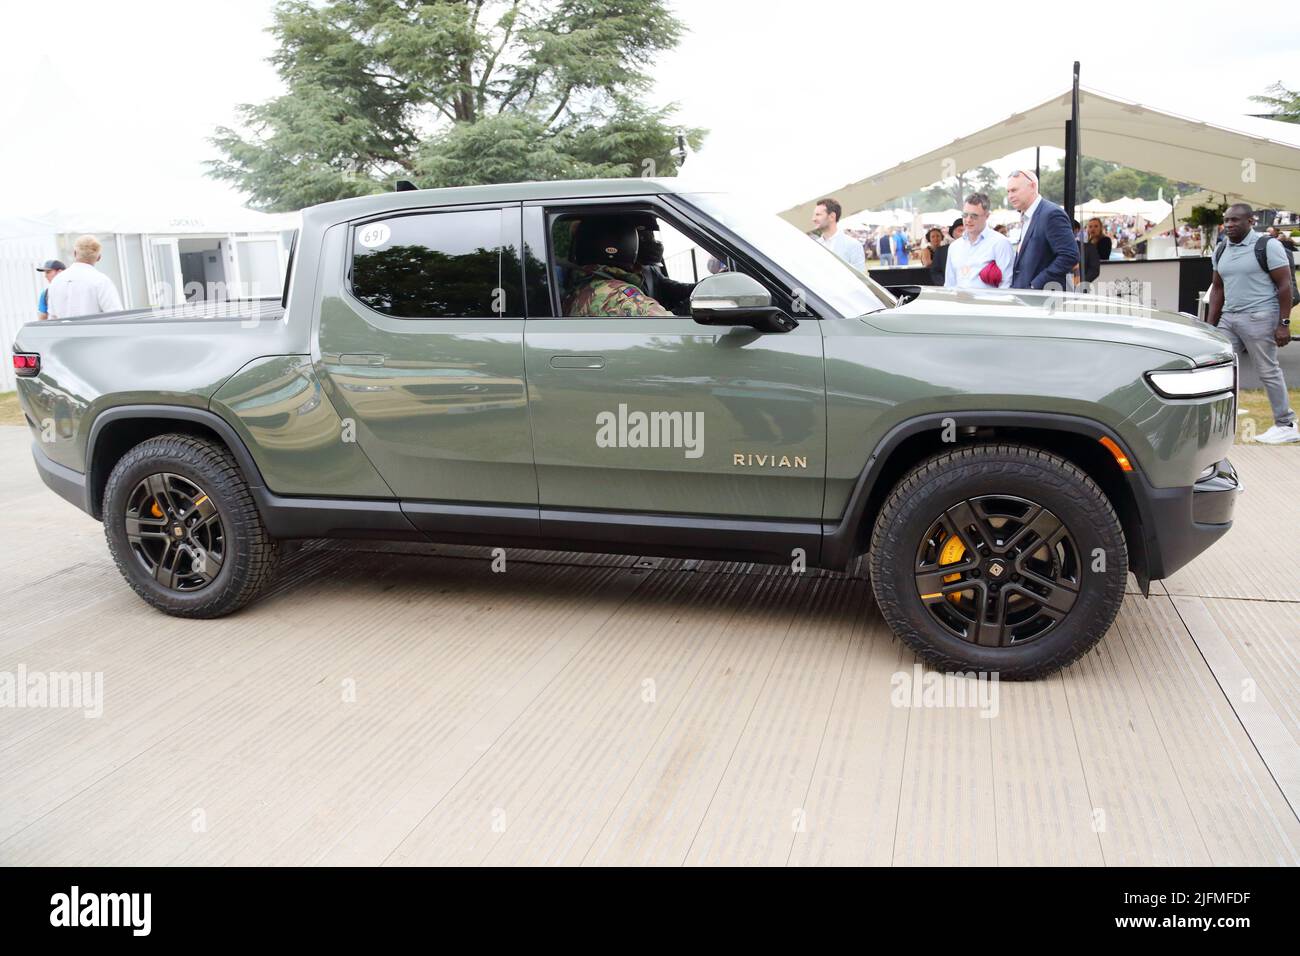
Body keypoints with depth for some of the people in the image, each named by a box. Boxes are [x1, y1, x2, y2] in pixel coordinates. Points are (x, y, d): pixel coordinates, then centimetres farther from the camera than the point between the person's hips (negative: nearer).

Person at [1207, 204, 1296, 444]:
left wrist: (1284, 323, -15)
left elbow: (1285, 284, -9)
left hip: (1259, 317, -6)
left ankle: (1287, 426, 8)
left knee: (1268, 371, -2)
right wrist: (1210, 324, 13)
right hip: (1229, 317, 7)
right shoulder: (1221, 250, 12)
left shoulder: (1267, 246, -7)